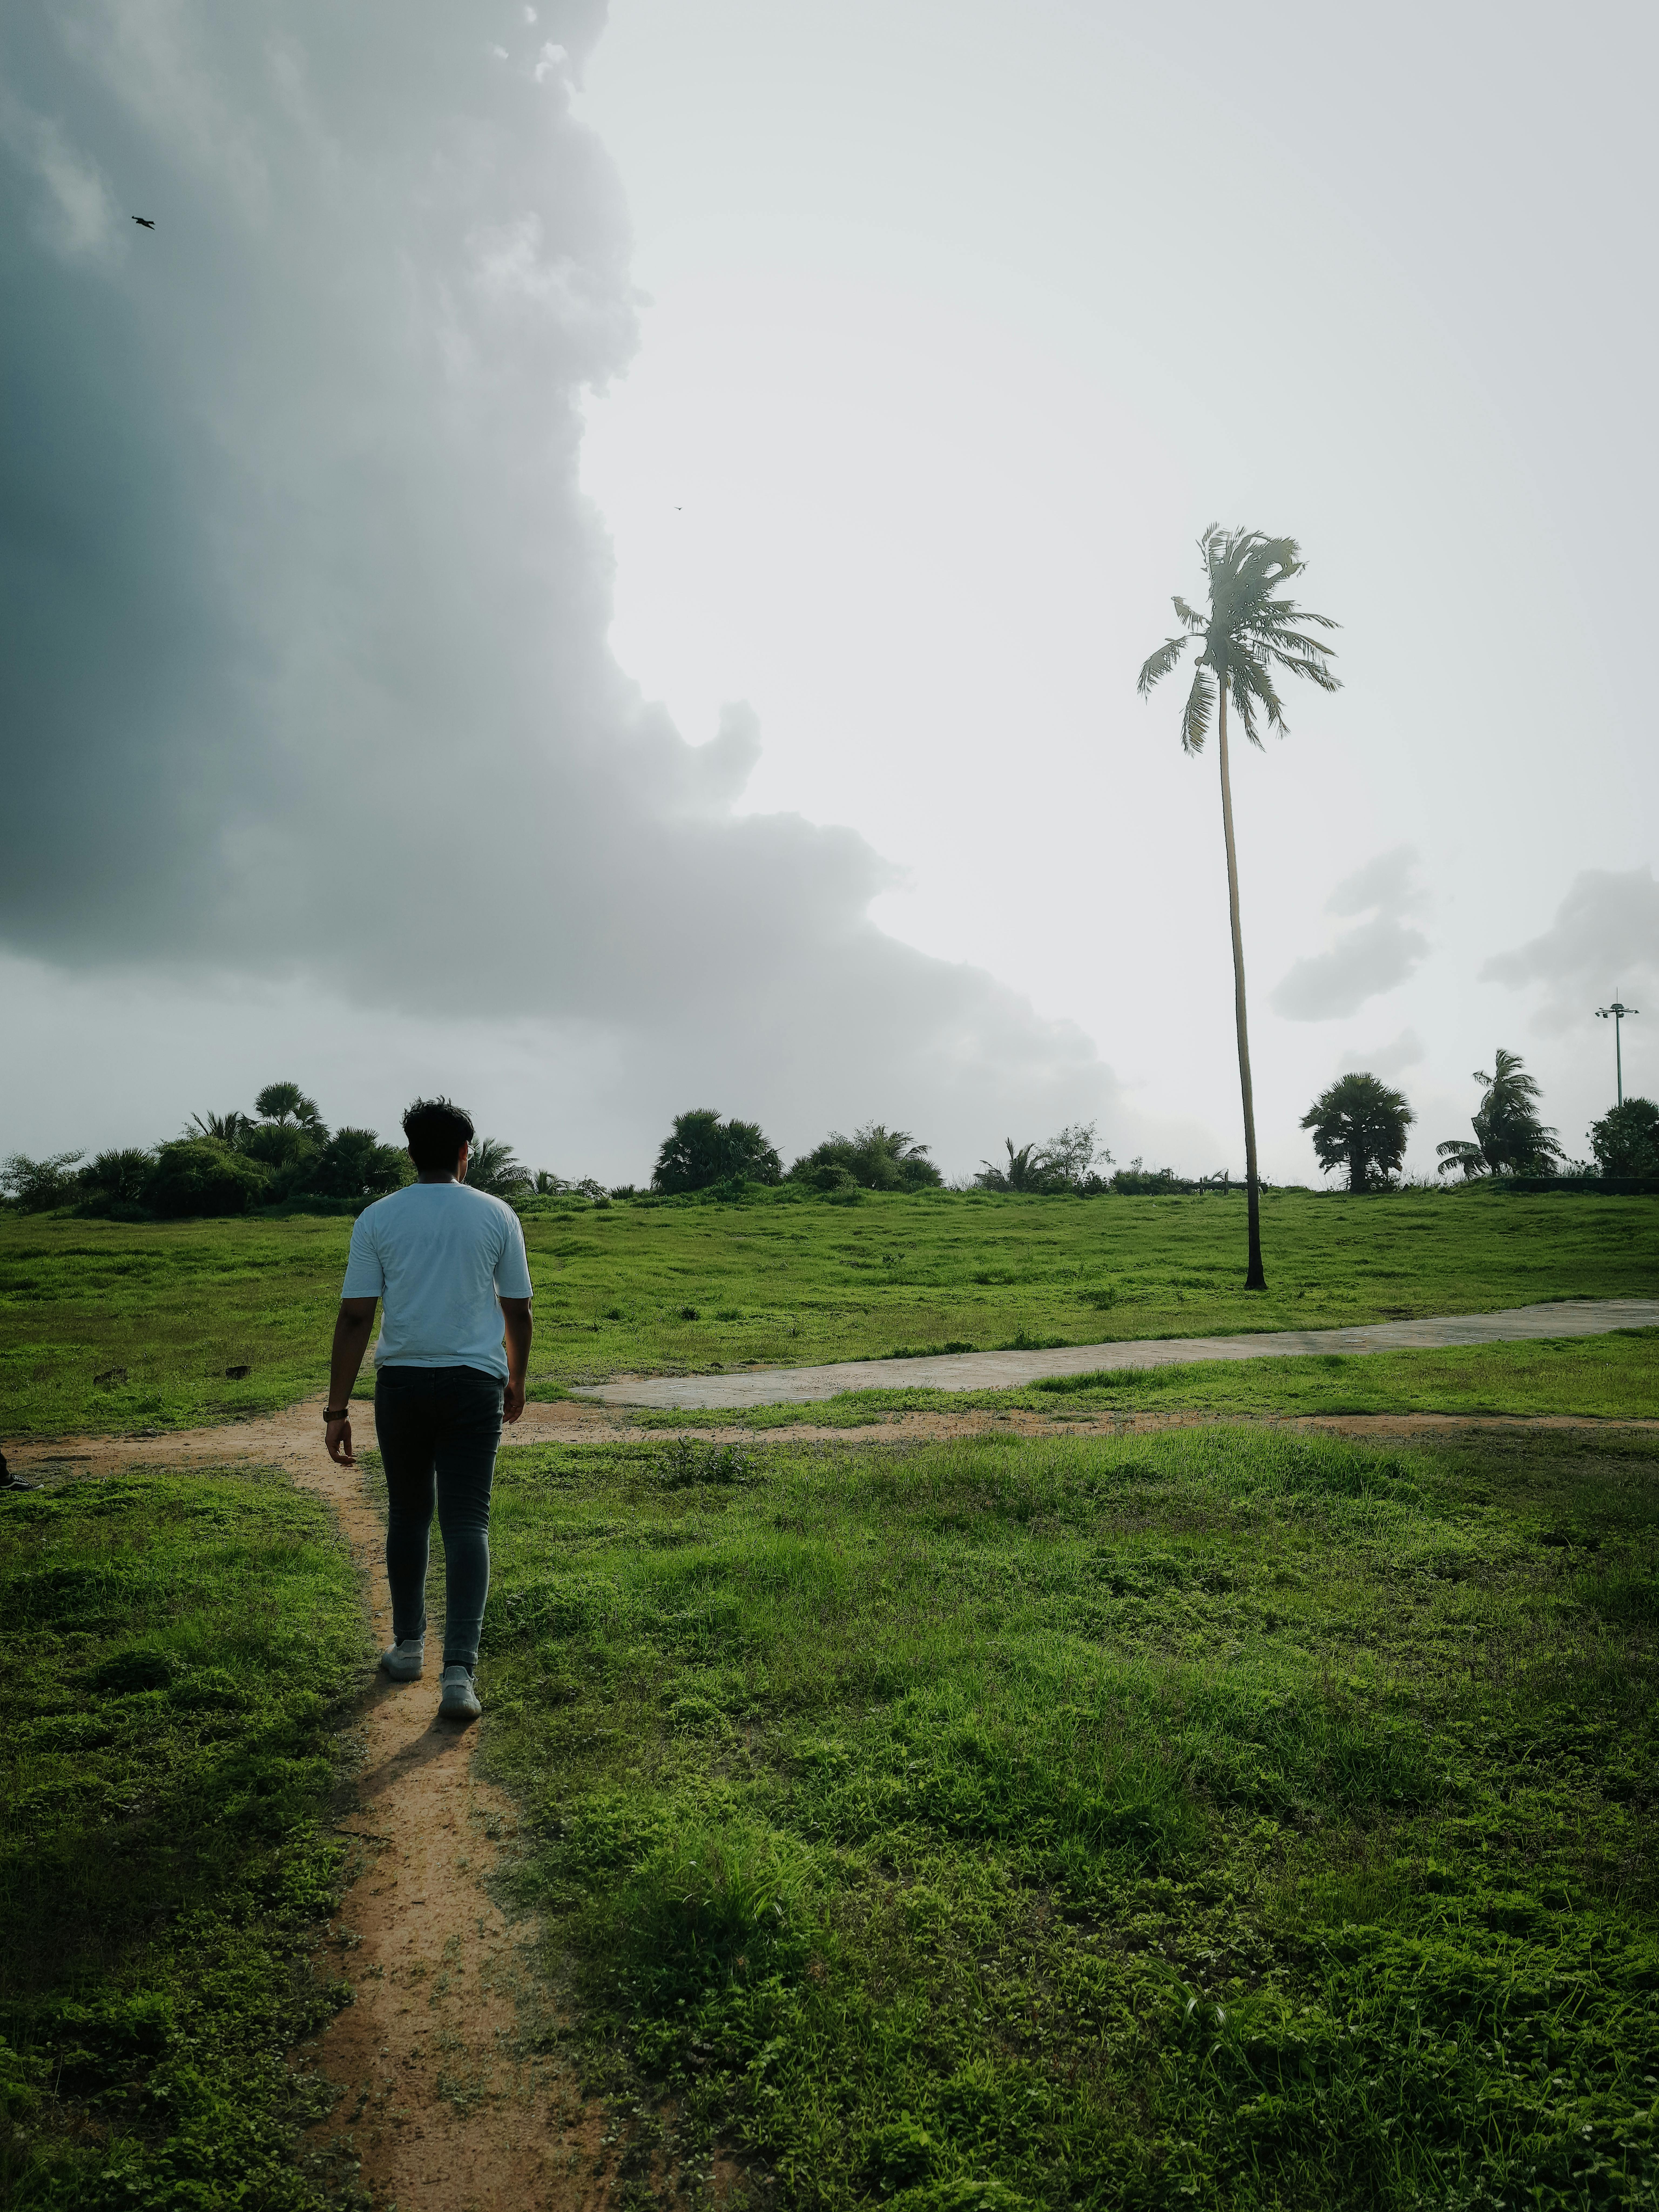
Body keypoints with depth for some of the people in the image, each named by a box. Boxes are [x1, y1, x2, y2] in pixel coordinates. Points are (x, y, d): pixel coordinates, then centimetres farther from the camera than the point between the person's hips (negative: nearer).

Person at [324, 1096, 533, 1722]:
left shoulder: (378, 1218, 0)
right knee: (467, 1524, 1)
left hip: (402, 1383, 1)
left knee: (408, 1516, 17)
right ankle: (460, 1671, -6)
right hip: (476, 1385, -1)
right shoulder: (496, 1216, 1)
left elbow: (355, 1318, -4)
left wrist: (337, 1410, -1)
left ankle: (409, 1647, 31)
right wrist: (517, 1381, 22)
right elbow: (518, 1311, 7)